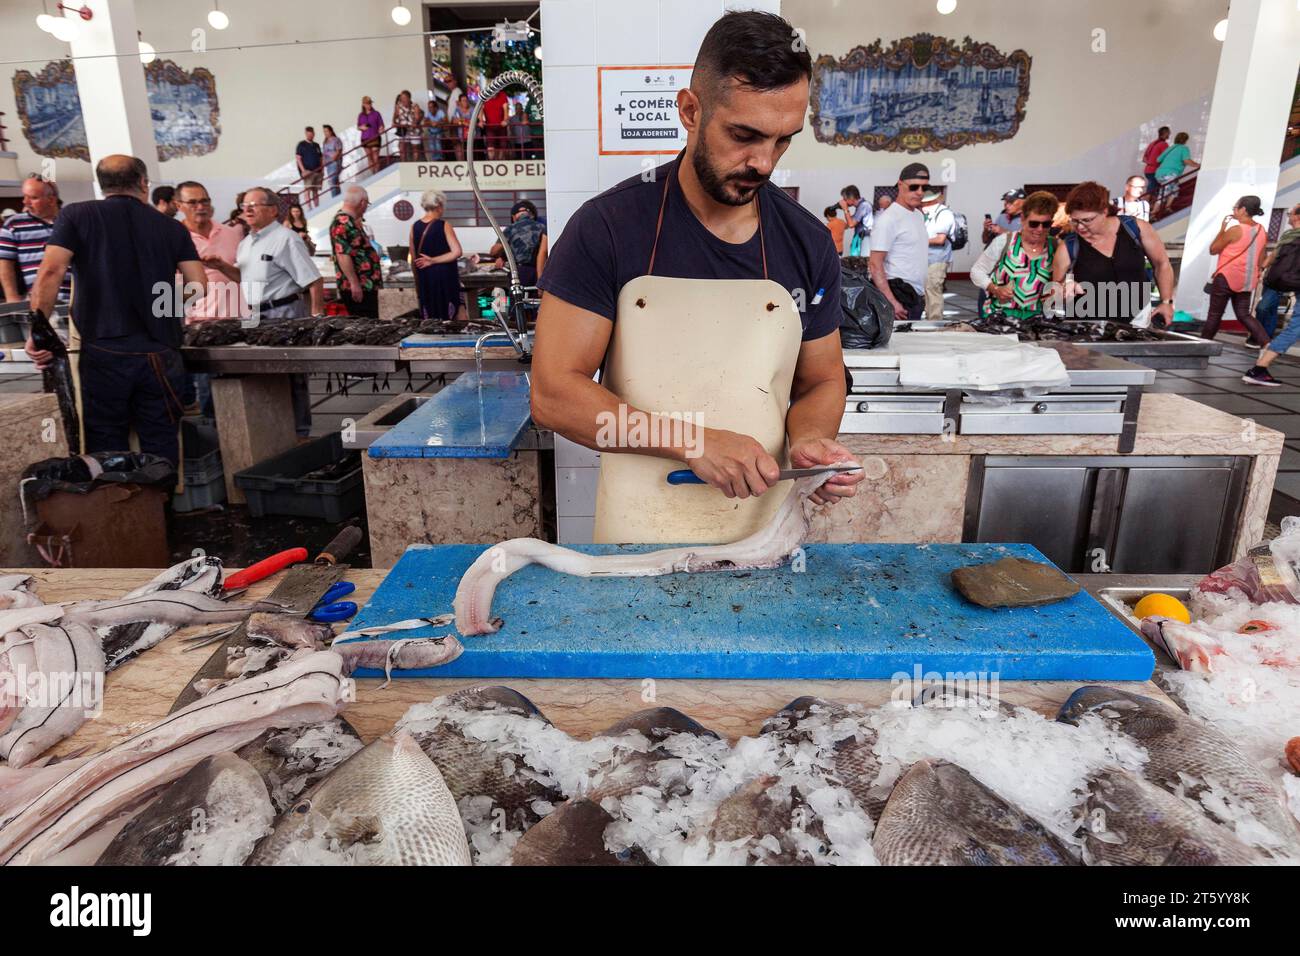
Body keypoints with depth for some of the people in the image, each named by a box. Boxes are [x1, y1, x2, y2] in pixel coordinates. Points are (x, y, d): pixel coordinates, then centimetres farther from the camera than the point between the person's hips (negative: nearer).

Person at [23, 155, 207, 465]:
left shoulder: (76, 215, 4)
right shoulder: (172, 227, 8)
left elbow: (51, 273, -7)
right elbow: (199, 286, 3)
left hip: (104, 353, -1)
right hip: (161, 354, 1)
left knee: (107, 450, 6)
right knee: (161, 450, 7)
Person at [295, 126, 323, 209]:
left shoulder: (316, 145, 17)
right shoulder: (301, 144, 1)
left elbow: (320, 158, 21)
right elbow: (298, 158, -5)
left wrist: (322, 169, 8)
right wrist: (303, 170, -15)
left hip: (317, 171, 5)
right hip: (307, 171, -5)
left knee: (316, 191, 8)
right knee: (307, 189, -10)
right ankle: (309, 208, -14)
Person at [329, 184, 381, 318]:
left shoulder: (352, 221, 15)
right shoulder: (342, 223, -16)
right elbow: (342, 255, -23)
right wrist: (354, 283, -25)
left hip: (366, 285, 10)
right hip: (357, 287, -10)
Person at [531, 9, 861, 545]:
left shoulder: (808, 243, -2)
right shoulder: (607, 227, -12)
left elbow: (821, 382, 8)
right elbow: (552, 394, -15)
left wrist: (808, 441, -14)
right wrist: (693, 441, -24)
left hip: (767, 529, 3)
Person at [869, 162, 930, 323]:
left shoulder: (919, 215, 16)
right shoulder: (888, 219, -12)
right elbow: (875, 264, -17)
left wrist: (921, 294, 19)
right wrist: (891, 302, -23)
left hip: (916, 297, 9)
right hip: (899, 296, -9)